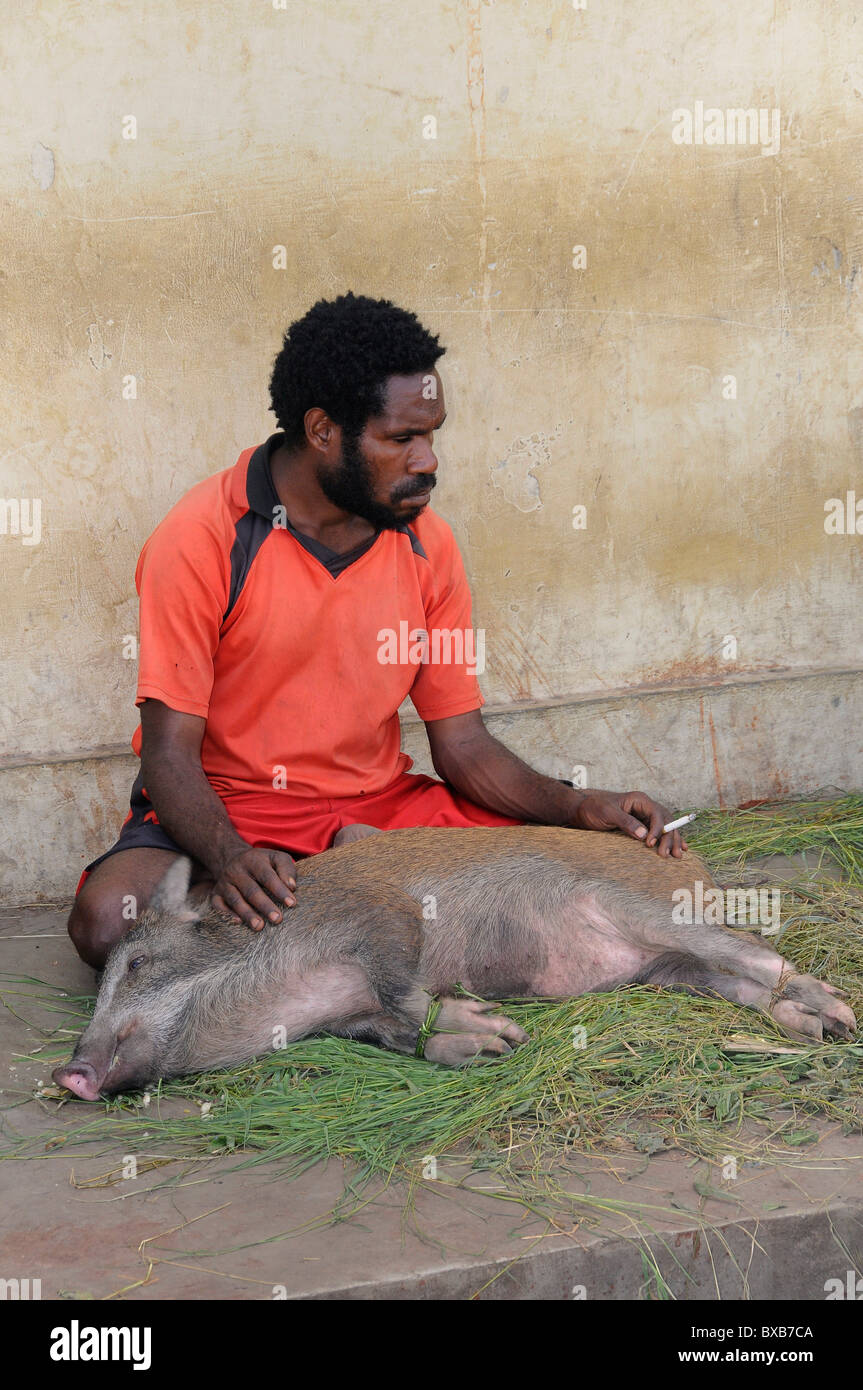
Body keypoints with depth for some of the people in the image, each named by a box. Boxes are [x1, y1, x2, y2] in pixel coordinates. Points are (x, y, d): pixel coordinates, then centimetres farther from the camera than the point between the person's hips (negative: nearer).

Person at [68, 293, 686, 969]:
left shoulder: (426, 544, 0)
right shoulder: (203, 539, -14)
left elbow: (464, 746, 2)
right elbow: (170, 752, -15)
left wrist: (581, 807, -16)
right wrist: (229, 857, -36)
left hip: (380, 808, 4)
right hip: (230, 811, -3)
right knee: (107, 920, -34)